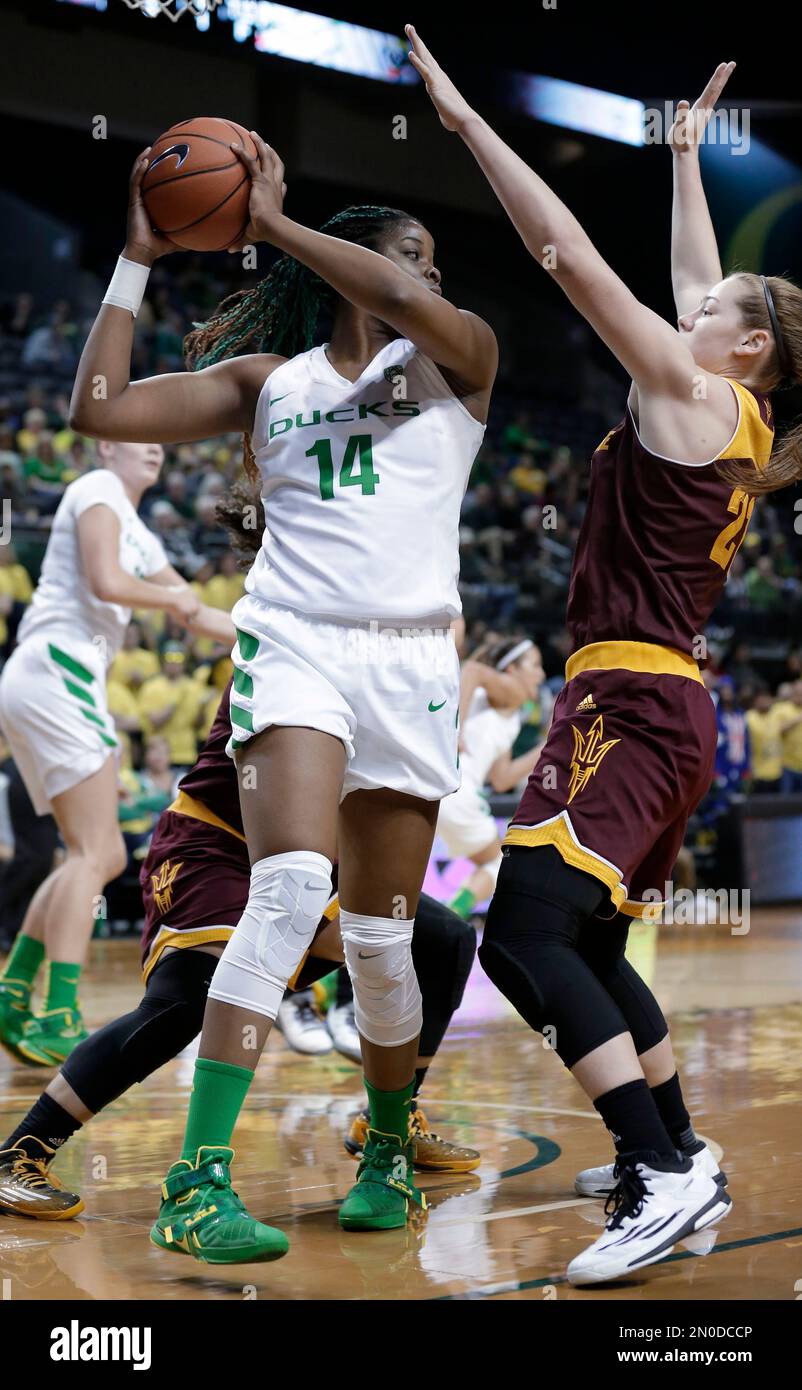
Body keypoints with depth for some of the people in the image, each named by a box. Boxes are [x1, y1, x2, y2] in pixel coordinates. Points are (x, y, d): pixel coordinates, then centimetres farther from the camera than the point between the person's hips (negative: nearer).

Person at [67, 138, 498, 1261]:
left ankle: (389, 1151, 30)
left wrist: (271, 221, -7)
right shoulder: (268, 378, 14)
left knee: (380, 935, 5)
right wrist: (140, 255, 5)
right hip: (295, 646, -1)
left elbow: (405, 305, -14)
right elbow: (100, 410, 6)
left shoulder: (457, 359, 11)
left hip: (412, 666, 1)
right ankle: (199, 1181, -24)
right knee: (293, 885, -24)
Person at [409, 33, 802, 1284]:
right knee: (588, 945, 18)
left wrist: (467, 120, -5)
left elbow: (570, 252, -8)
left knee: (525, 937, -18)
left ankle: (666, 1174, -21)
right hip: (668, 709, 10)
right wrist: (686, 155, 40)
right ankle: (674, 1156, 23)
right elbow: (694, 276, 31)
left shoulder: (691, 390, -5)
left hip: (630, 701, -10)